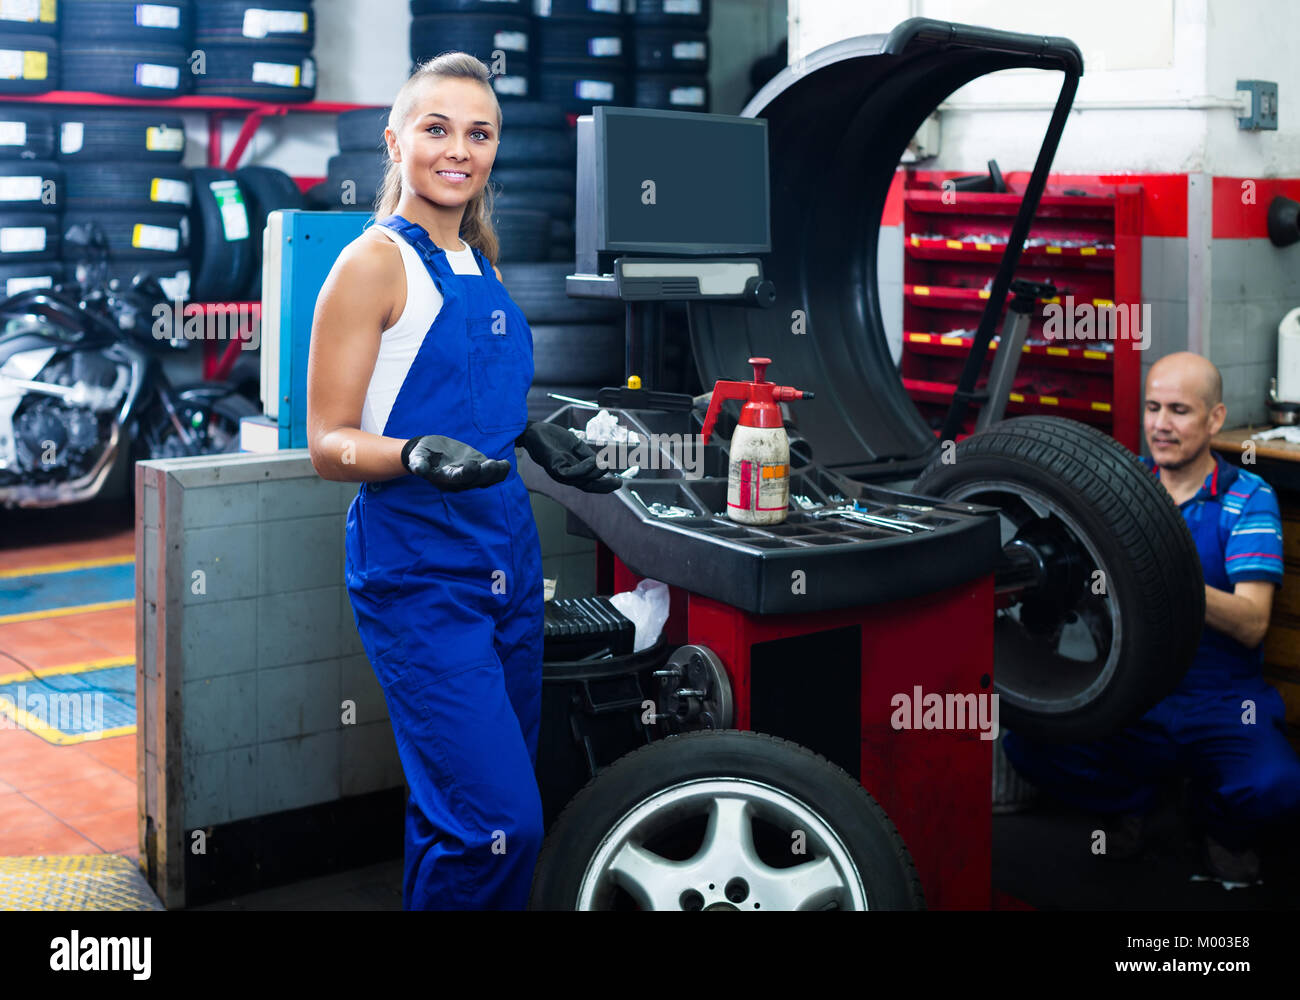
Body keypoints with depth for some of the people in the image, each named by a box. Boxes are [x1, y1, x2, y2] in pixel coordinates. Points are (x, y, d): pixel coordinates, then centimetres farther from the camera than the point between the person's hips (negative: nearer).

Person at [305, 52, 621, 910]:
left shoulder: (482, 267, 14)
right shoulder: (376, 261, -9)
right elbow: (329, 442, -12)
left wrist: (535, 438, 12)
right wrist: (420, 454, -29)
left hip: (507, 558, 8)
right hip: (420, 568, -8)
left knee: (461, 818, 14)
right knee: (500, 824, -13)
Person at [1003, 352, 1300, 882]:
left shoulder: (1248, 498, -4)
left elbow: (1251, 624, -16)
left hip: (1222, 699, -2)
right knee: (1027, 743, -22)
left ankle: (1221, 819, 9)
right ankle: (1131, 796, 10)